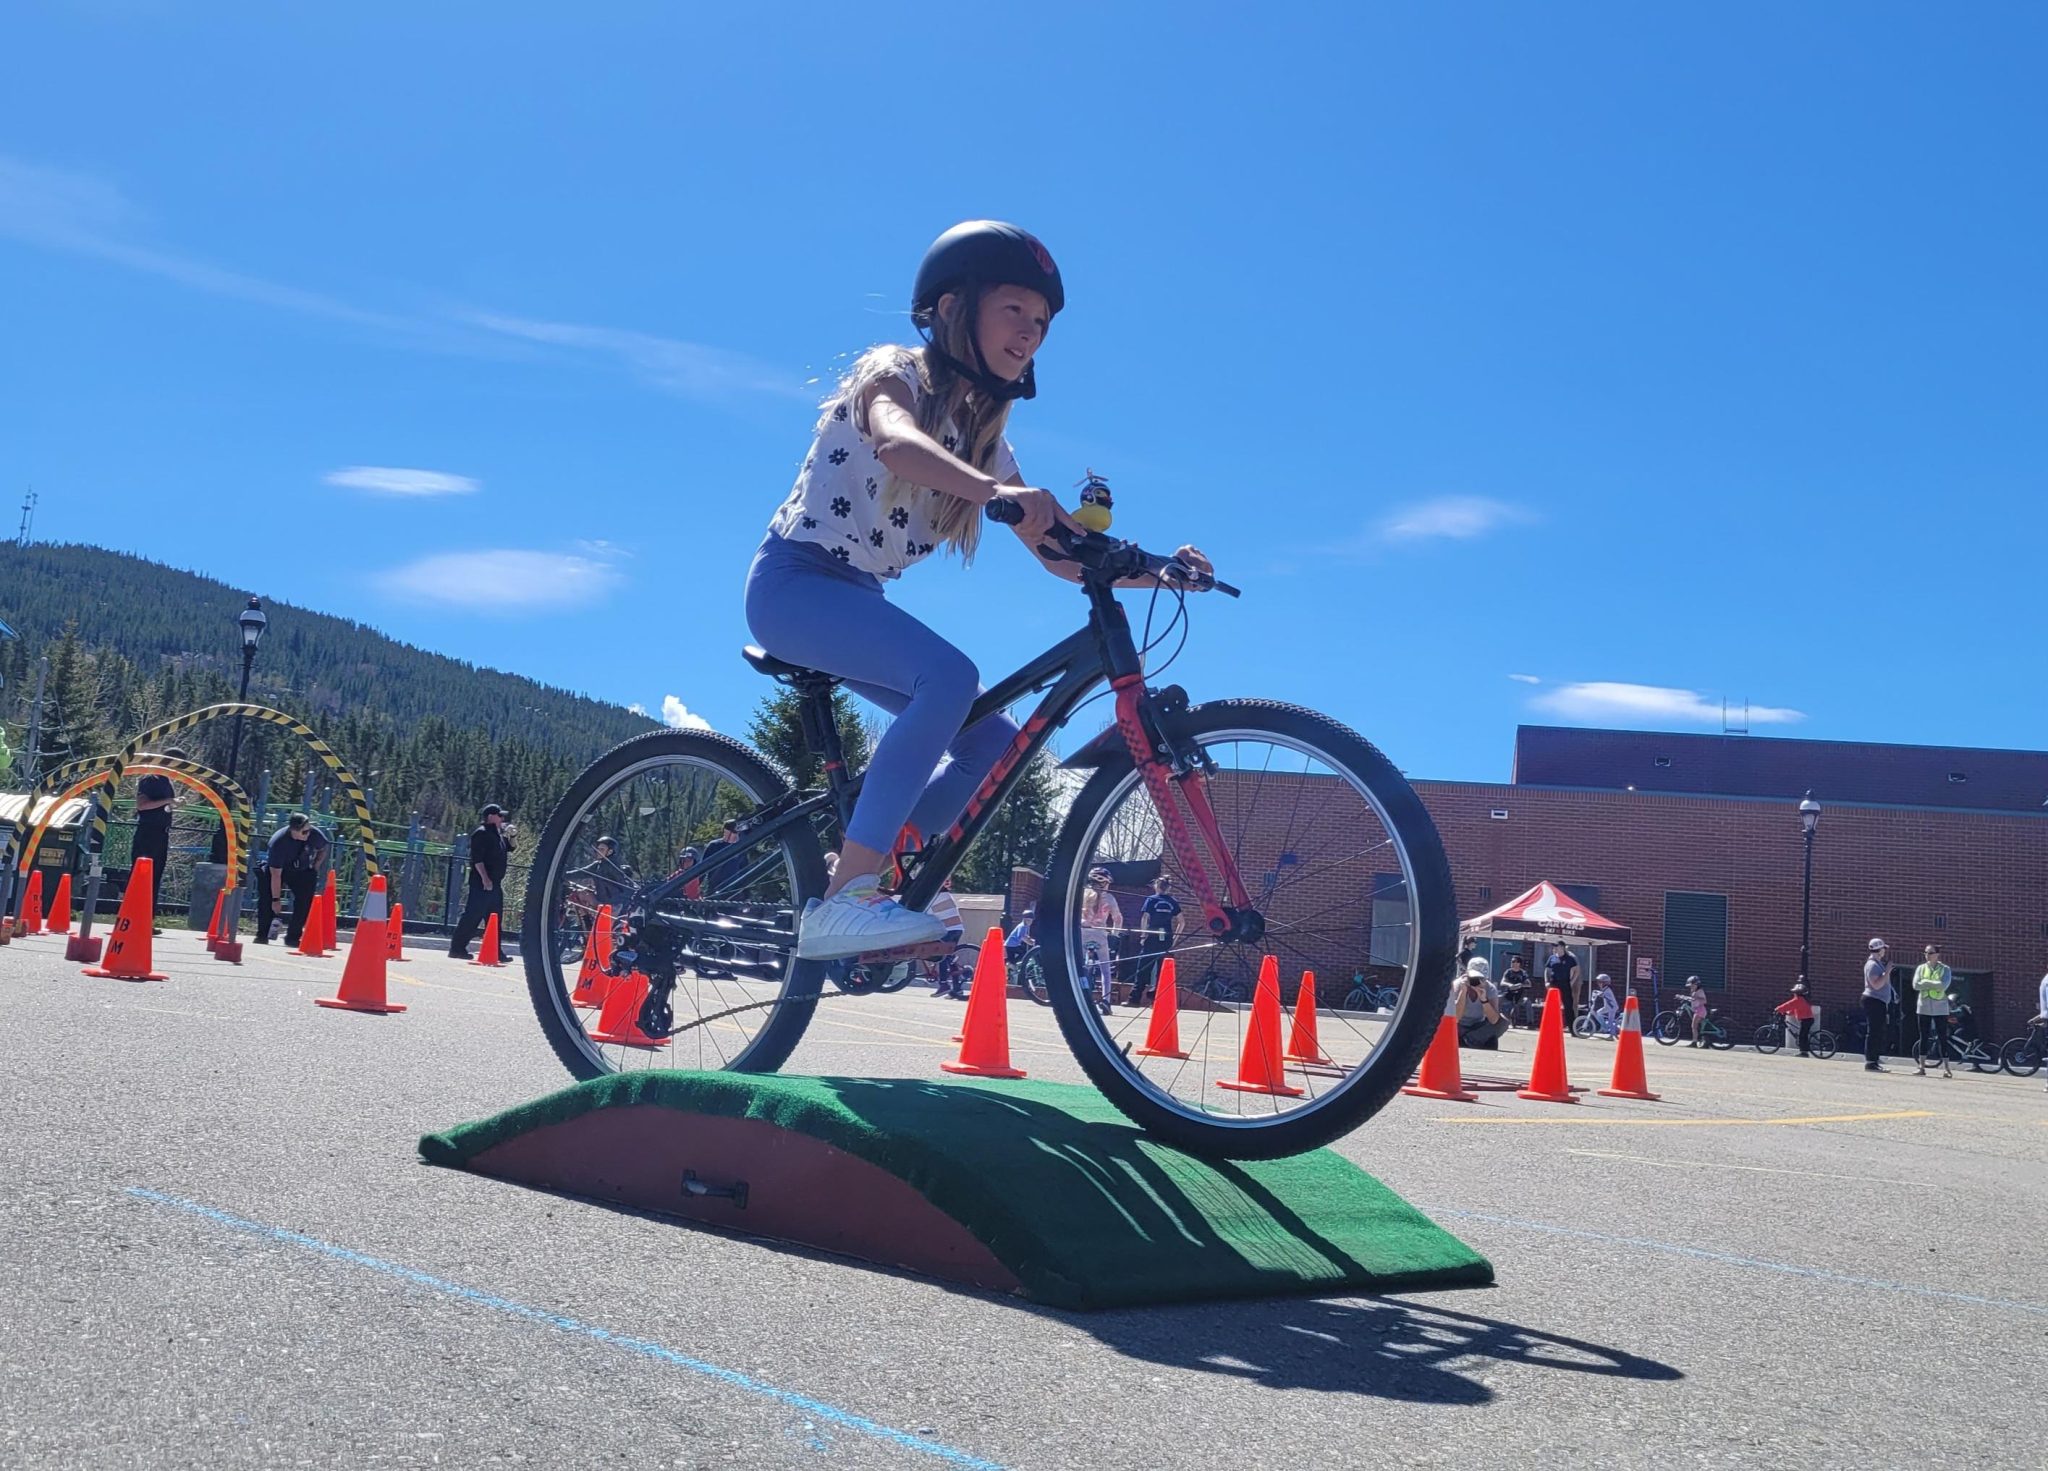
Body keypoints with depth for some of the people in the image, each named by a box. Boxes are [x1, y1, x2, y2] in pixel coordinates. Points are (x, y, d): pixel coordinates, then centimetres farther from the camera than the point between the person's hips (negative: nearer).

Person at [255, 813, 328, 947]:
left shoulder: (315, 835, -25)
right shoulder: (278, 841, -34)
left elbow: (323, 850, 2)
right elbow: (276, 875, -31)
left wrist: (315, 868, -11)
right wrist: (276, 900, -29)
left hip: (302, 871, 2)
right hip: (276, 869, -2)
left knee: (305, 901, -12)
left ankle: (293, 937, -3)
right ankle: (262, 935, -5)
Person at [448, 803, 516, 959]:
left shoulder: (498, 834, 18)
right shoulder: (481, 833, -9)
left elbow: (508, 849, 30)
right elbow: (477, 858, -18)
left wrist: (512, 836, 13)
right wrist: (485, 878, -24)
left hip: (495, 884, 9)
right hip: (482, 883, -9)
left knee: (495, 918, 10)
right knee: (472, 915, -9)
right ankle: (456, 948, -6)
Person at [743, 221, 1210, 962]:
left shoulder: (984, 439, 10)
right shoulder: (893, 372, -10)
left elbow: (1061, 556, 7)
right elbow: (894, 440, -35)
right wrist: (995, 492, -54)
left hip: (857, 599, 8)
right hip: (797, 581, -8)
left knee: (993, 740, -3)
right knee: (950, 675, -31)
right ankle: (843, 899, -32)